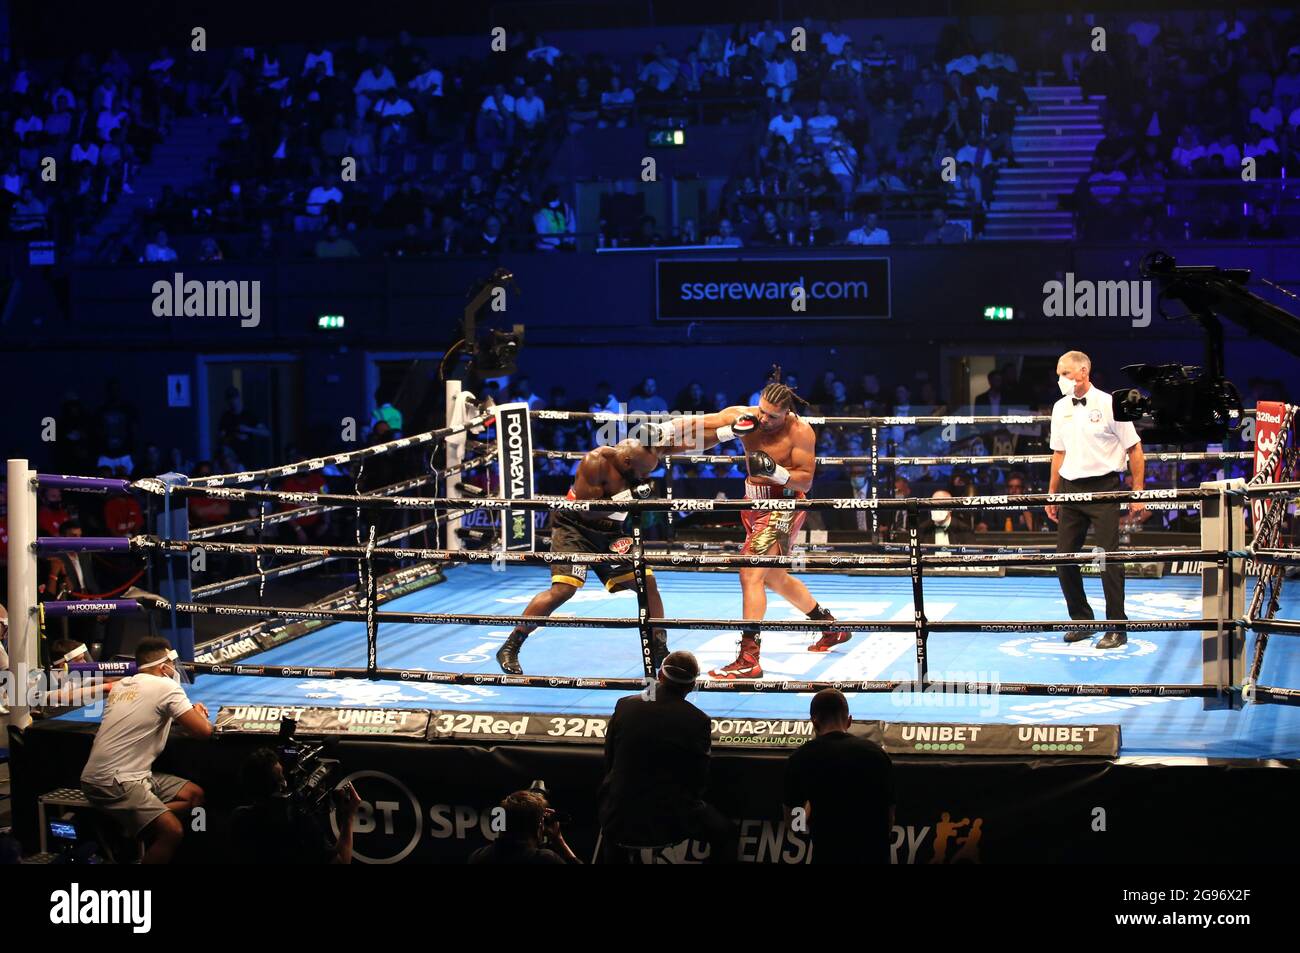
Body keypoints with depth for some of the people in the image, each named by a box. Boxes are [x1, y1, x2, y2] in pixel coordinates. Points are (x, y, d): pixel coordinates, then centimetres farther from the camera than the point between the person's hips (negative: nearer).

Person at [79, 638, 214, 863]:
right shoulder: (166, 686, -9)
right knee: (173, 831, -23)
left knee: (195, 795, 9)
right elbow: (204, 731, -10)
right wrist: (199, 714, 13)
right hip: (112, 782, -9)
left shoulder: (121, 686, 16)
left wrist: (189, 711, 24)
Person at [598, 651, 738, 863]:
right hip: (670, 820, -3)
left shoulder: (625, 705, -5)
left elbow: (609, 761, 5)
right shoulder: (698, 721, -13)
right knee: (726, 835, 17)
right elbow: (699, 781, -5)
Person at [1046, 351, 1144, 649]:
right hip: (1071, 489, 6)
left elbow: (1134, 449, -4)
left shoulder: (1108, 404, -7)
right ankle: (1081, 621, 19)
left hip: (1103, 488, -6)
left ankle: (1116, 629, 1)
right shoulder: (1060, 408, 10)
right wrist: (1052, 495, 15)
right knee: (1064, 558, 5)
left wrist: (1138, 493, -7)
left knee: (1109, 559, -6)